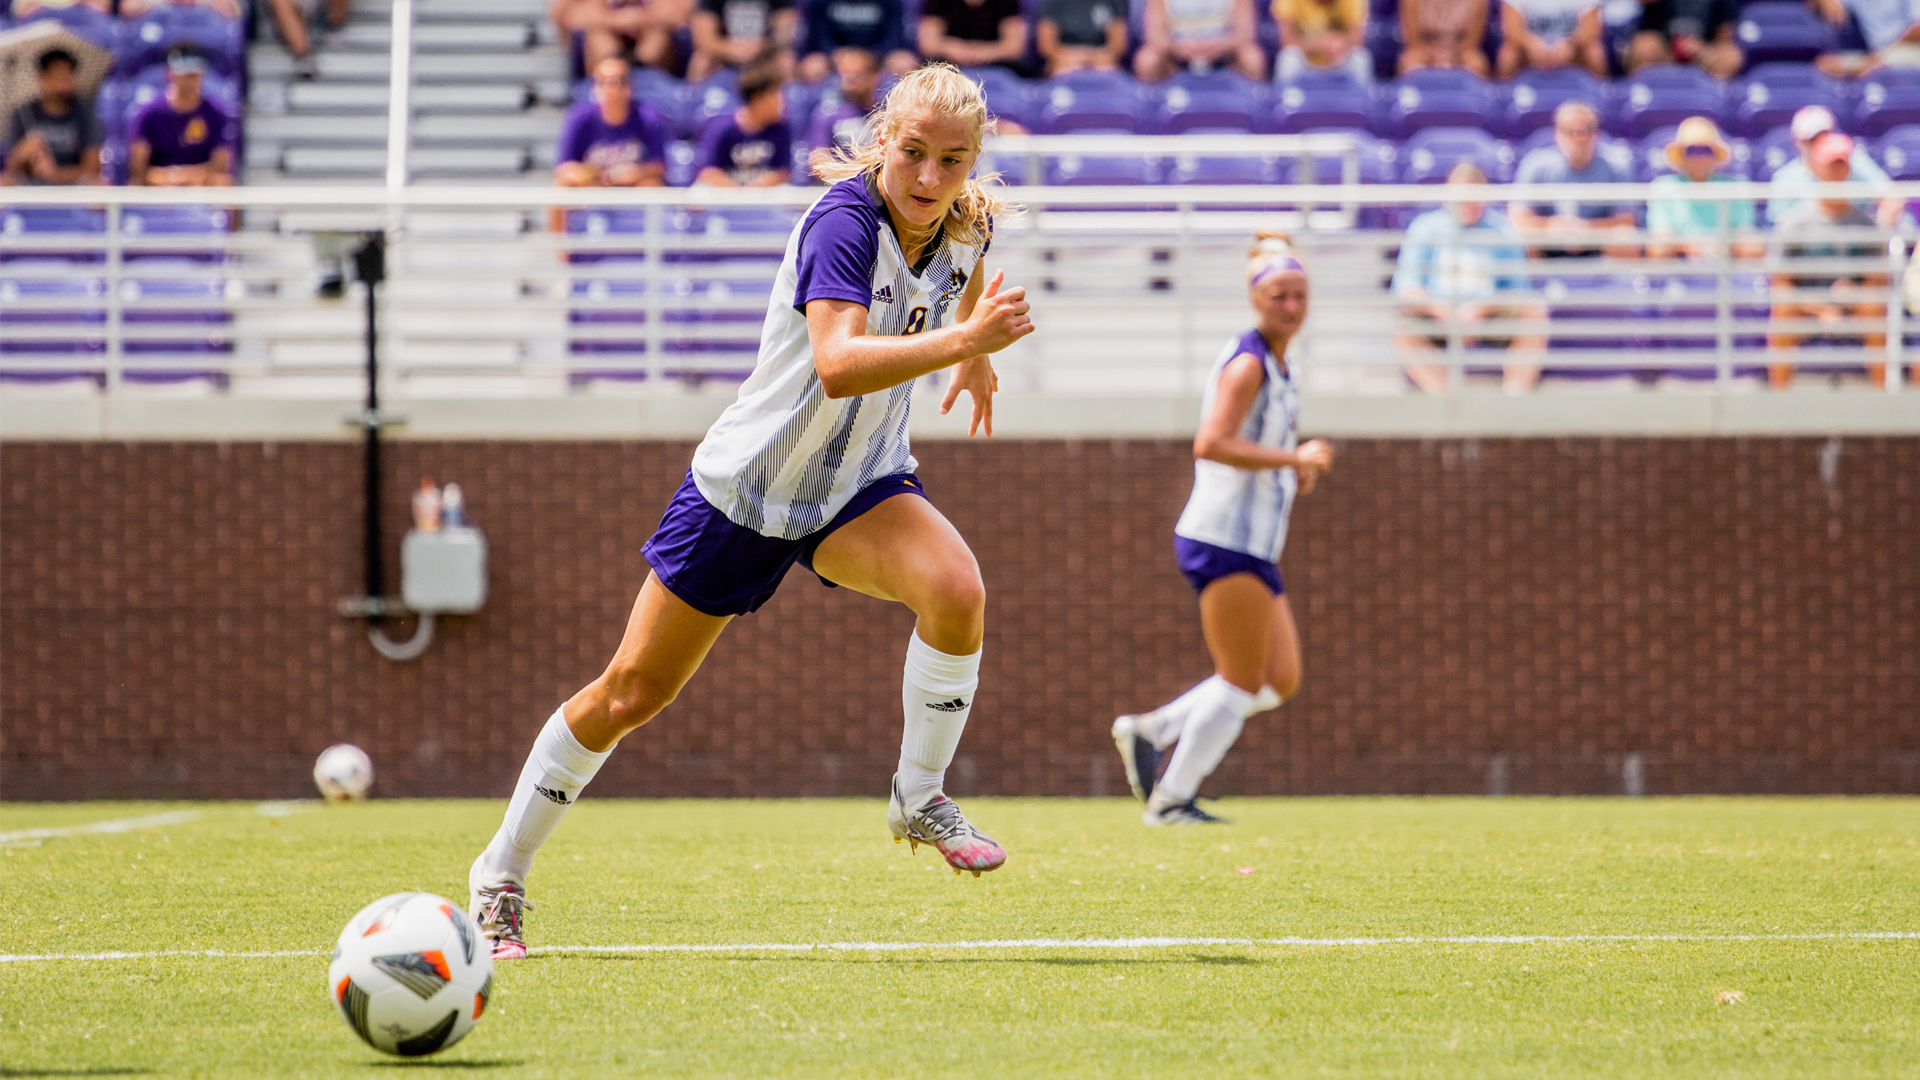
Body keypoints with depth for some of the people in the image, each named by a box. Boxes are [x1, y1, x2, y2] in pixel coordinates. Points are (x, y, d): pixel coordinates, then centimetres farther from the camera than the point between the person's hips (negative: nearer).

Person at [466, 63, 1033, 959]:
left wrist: (976, 357, 26)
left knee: (955, 589, -30)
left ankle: (919, 798, -8)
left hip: (858, 486, 4)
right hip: (745, 483, -4)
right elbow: (837, 365, -45)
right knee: (632, 692, 4)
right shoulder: (843, 222, -28)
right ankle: (501, 877, 22)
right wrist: (963, 340, -54)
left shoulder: (969, 227, -8)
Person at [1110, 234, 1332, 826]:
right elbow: (1210, 444, -26)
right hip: (1225, 540, -10)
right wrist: (1293, 458, -23)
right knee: (1242, 682, -6)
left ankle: (1149, 731, 12)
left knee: (1281, 681, 7)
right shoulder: (1247, 364, -13)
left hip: (1252, 548, 10)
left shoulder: (1278, 366, 17)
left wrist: (1293, 469, 9)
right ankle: (1171, 800, 2)